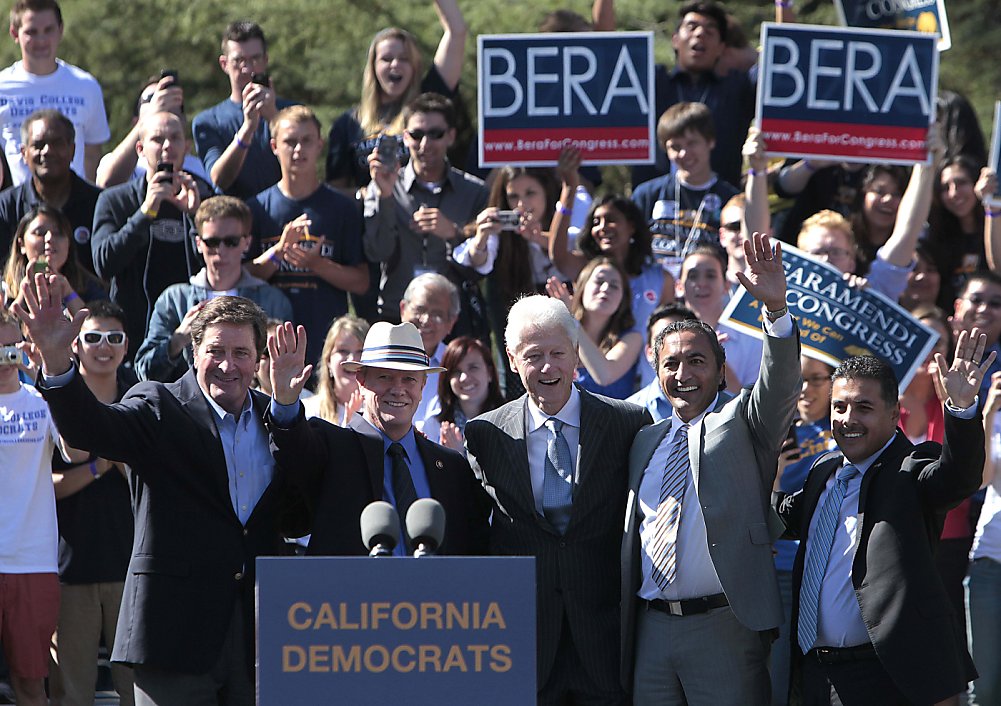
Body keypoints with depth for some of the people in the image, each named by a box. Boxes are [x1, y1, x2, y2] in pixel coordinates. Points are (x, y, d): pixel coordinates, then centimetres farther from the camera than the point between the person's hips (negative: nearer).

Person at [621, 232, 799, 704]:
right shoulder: (645, 441, 19)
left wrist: (776, 308, -32)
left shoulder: (742, 421, 5)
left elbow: (780, 385, -15)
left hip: (725, 629, -5)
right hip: (651, 629, 5)